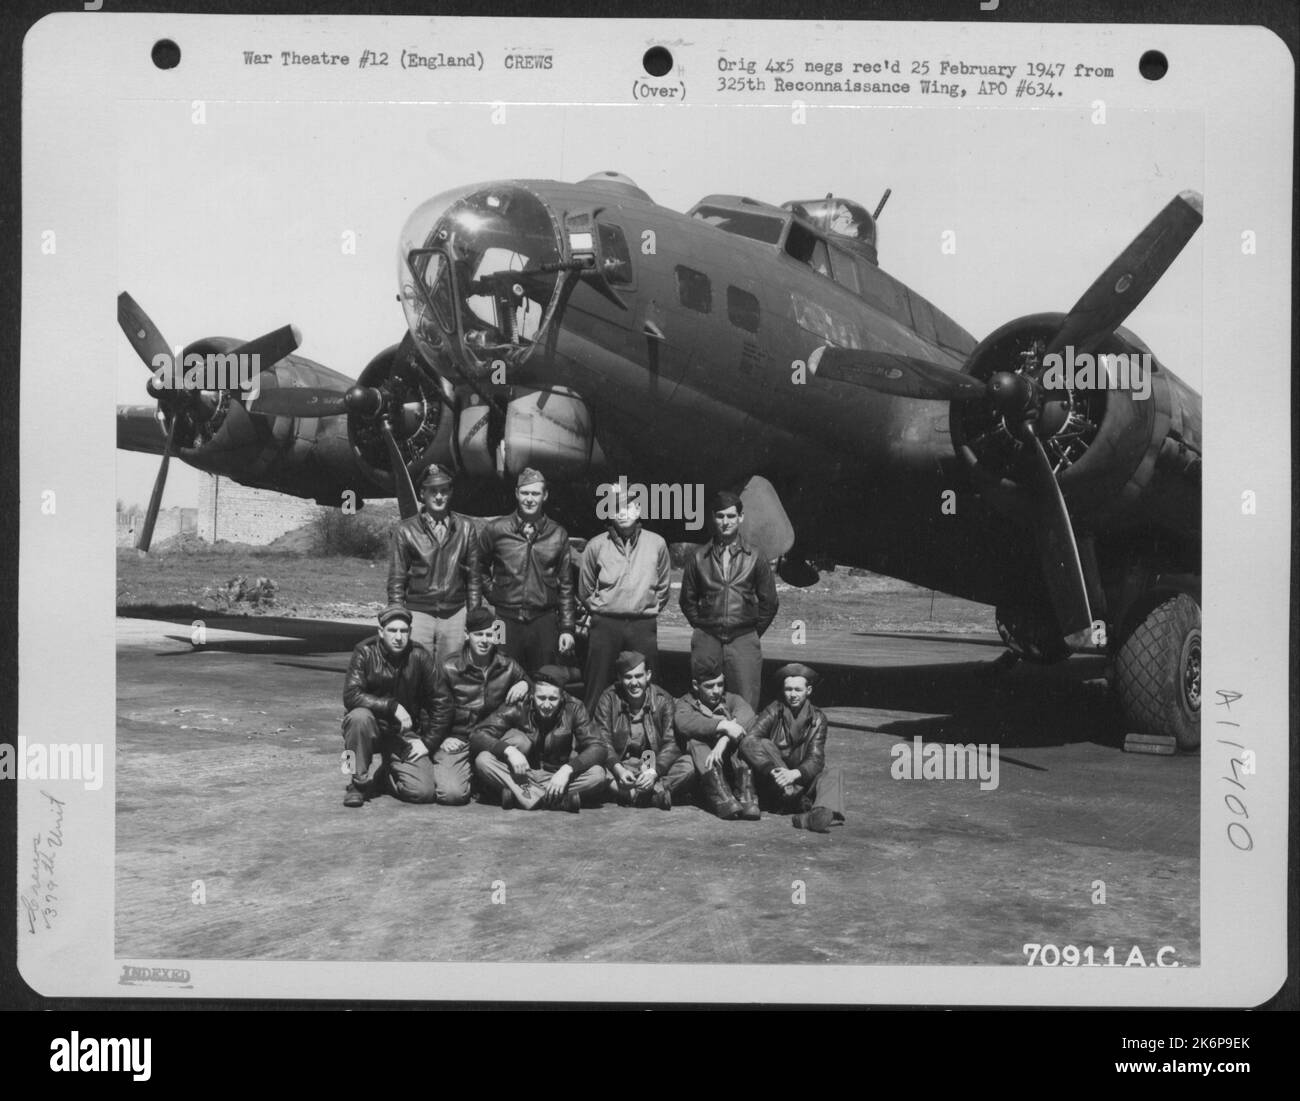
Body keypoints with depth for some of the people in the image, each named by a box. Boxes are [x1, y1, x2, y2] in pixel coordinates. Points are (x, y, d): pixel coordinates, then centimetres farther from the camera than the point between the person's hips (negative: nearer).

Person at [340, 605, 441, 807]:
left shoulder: (420, 656, -5)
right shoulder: (365, 652, -10)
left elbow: (435, 703, 3)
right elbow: (351, 696, -22)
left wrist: (425, 740, -3)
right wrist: (392, 706, -28)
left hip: (404, 733, 1)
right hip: (372, 729, -1)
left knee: (424, 791, -18)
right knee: (360, 716, -37)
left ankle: (384, 779, 17)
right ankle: (359, 783, -15)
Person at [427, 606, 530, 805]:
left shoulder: (508, 667, 1)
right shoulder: (449, 669, -4)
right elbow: (440, 709, 5)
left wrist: (525, 685, -4)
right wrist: (439, 740, 0)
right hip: (457, 741, -2)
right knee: (452, 794, -24)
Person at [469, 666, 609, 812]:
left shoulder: (573, 708, -9)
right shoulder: (518, 708, -10)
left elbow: (597, 748, -15)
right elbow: (477, 736, -14)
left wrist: (567, 770, -32)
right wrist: (507, 750, -33)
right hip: (521, 776, 0)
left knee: (598, 775, -28)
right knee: (483, 760, -28)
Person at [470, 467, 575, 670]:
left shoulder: (558, 535, 6)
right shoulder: (495, 530, 3)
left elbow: (565, 585, 10)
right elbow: (477, 570, 11)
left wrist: (567, 628, 6)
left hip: (544, 622, 1)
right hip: (505, 621, -1)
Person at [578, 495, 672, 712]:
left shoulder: (656, 543, 3)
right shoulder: (596, 545, 2)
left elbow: (663, 587, 11)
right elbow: (585, 590, 11)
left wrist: (648, 611, 8)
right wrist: (600, 612, 11)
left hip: (644, 626, 0)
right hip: (605, 625, 0)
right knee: (598, 688, 2)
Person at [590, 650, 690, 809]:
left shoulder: (663, 700, -2)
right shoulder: (608, 699, -2)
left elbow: (671, 743, -10)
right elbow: (602, 742, -9)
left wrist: (654, 772, -27)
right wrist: (619, 770, -28)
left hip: (656, 765, 0)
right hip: (620, 765, 0)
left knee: (689, 765, -27)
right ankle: (656, 792, -38)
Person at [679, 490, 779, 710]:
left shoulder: (755, 558, 6)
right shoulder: (698, 557, 8)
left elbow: (769, 603, 10)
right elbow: (687, 600, 15)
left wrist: (754, 632, 8)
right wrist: (701, 626, 10)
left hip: (744, 640, -1)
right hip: (706, 641, 1)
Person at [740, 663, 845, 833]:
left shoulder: (817, 718, 4)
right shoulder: (774, 711, -1)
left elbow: (816, 760, -8)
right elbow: (748, 740, -18)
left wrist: (795, 774, -31)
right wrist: (773, 771, -34)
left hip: (801, 780, 2)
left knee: (833, 774, -24)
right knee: (763, 745, -23)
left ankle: (821, 814, -56)